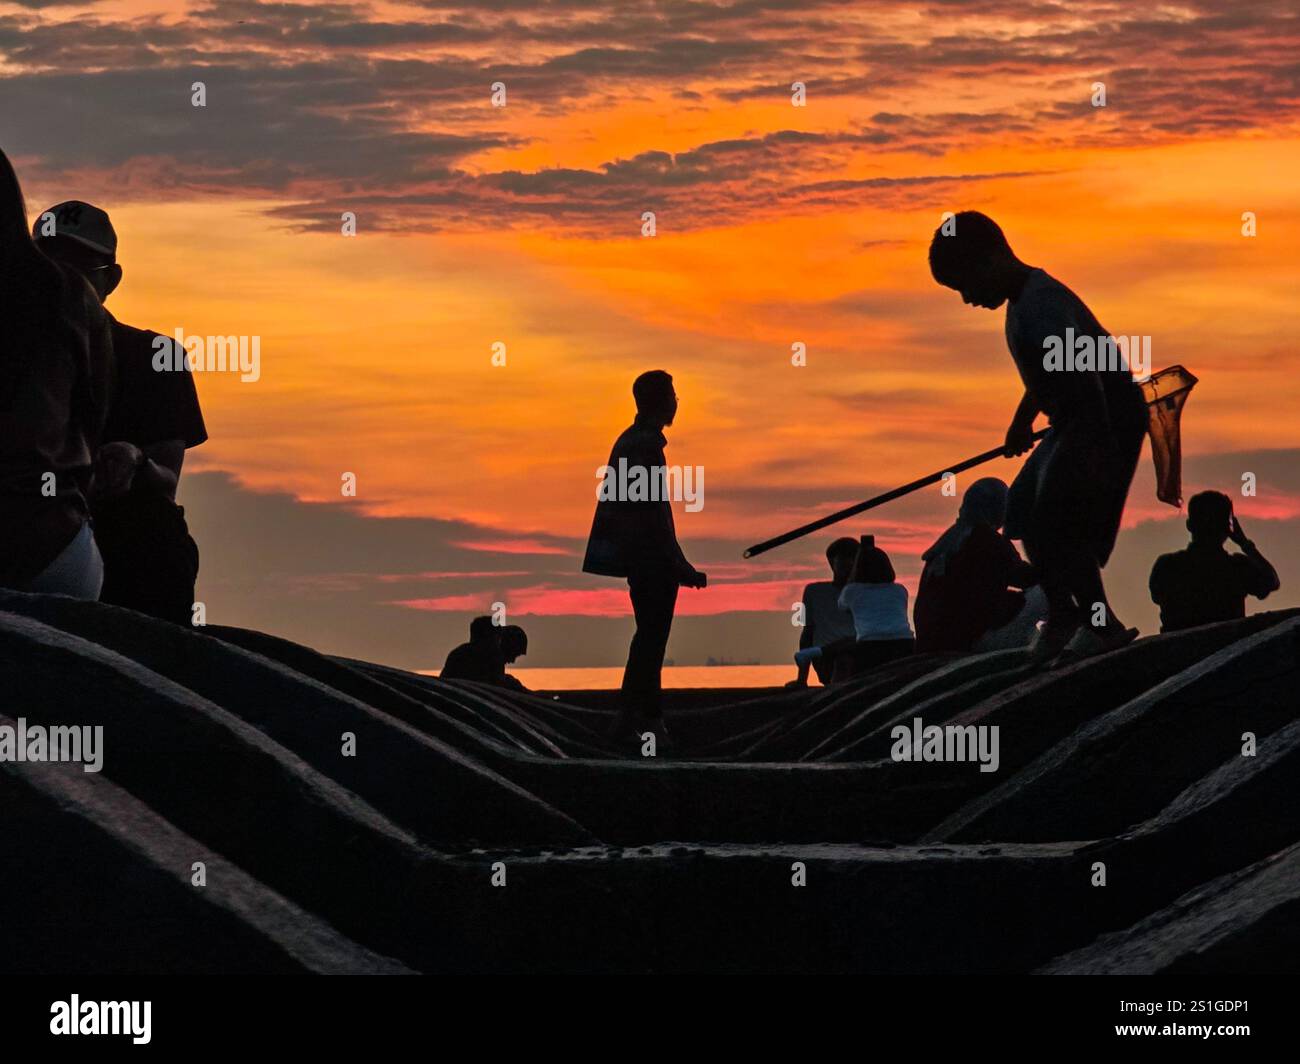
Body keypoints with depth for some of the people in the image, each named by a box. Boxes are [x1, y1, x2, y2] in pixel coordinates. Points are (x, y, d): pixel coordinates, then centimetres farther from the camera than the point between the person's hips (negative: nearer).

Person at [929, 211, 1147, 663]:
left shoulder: (1040, 307, -25)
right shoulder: (1025, 300, 8)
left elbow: (1082, 377, -32)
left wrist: (1098, 455, -34)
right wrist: (1023, 419, 38)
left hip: (1106, 420, -11)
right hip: (1074, 423, 11)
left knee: (1059, 524, -10)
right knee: (1024, 511, 15)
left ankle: (1103, 626, 2)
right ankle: (1062, 614, 24)